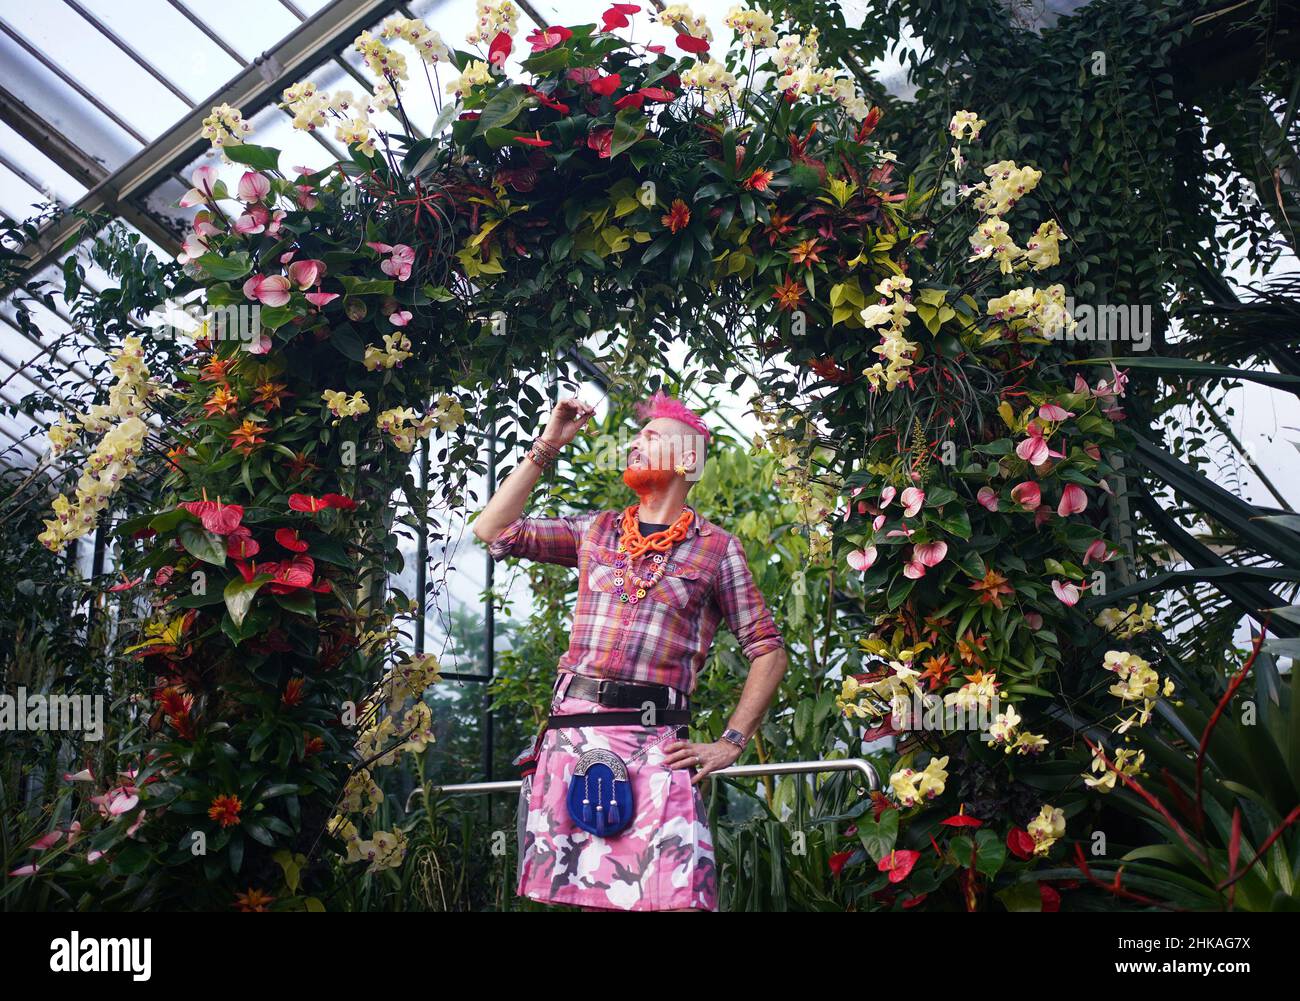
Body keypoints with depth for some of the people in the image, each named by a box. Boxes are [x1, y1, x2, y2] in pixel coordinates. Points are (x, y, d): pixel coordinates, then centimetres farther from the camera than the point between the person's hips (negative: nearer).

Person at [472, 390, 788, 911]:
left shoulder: (716, 547, 6)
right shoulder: (596, 530, 16)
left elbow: (768, 651, 7)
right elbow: (493, 530, 11)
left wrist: (730, 744, -1)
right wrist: (547, 446, 11)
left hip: (654, 741, -3)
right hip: (572, 730, 3)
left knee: (672, 896, -15)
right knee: (588, 895, 5)